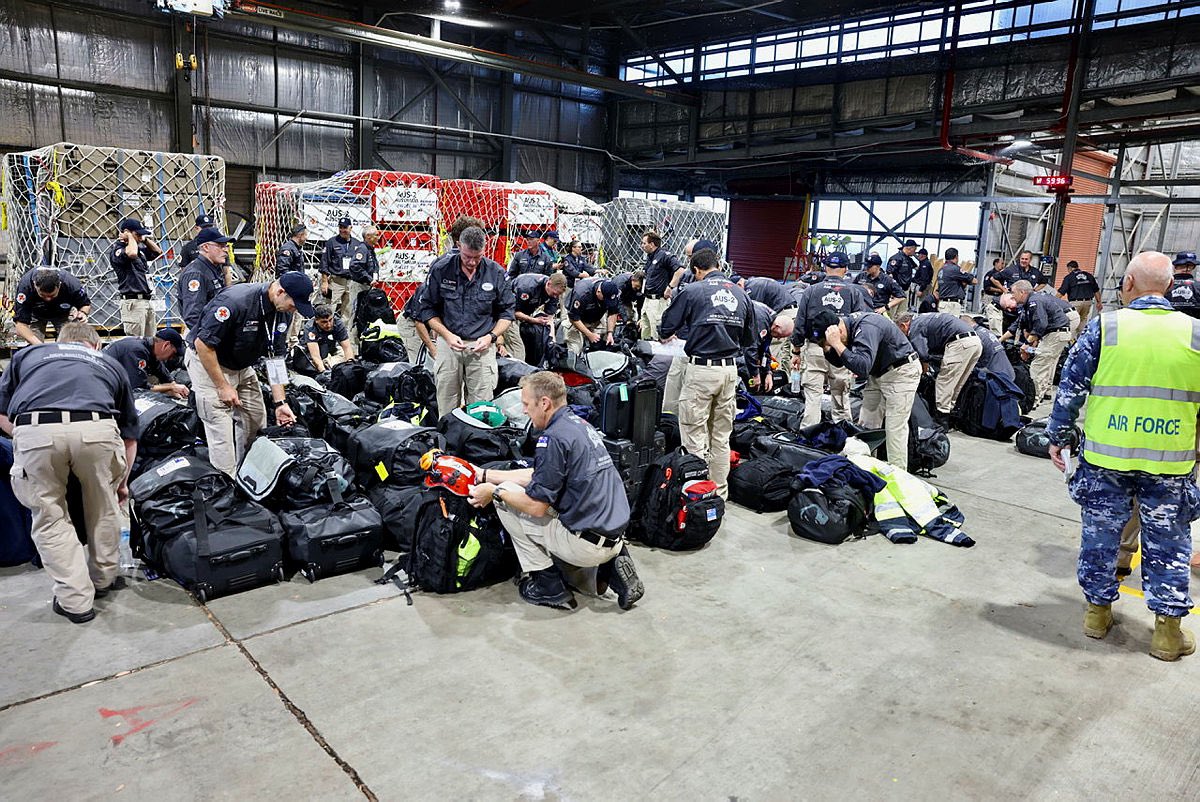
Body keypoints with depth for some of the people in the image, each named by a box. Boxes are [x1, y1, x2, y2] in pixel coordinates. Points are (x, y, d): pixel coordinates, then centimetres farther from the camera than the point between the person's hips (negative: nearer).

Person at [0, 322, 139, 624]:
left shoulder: (27, 355, 33)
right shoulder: (110, 365, 33)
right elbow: (129, 436, 35)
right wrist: (122, 482, 46)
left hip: (34, 431, 0)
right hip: (96, 430, 1)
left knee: (49, 516, 18)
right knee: (104, 509, 24)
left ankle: (75, 600, 21)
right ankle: (103, 579, 41)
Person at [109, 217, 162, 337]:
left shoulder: (140, 248, 18)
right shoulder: (116, 249, -7)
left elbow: (158, 252, 29)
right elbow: (132, 254, -27)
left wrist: (145, 239, 13)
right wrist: (130, 236, -8)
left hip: (148, 300, 8)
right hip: (133, 302, -8)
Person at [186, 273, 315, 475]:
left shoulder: (283, 312, -10)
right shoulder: (235, 300, -32)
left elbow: (275, 357, -4)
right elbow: (203, 344, -27)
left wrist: (279, 402, -8)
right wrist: (223, 386, -21)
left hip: (242, 366, 7)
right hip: (207, 362, -7)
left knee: (256, 422, 8)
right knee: (222, 431, -11)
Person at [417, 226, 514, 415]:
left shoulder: (496, 273, -2)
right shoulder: (441, 269, -3)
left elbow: (506, 312, 7)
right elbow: (427, 309, 4)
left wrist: (491, 336, -10)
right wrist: (447, 335, -10)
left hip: (482, 346, 0)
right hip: (448, 343, 1)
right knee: (447, 408, 6)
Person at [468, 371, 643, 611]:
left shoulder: (554, 437, -17)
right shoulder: (580, 423, 11)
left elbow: (537, 507, -15)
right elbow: (538, 475, 20)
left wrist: (494, 491, 0)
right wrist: (485, 474, 23)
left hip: (587, 545, -9)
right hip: (615, 535, 9)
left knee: (504, 497, 2)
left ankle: (548, 587, 7)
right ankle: (611, 562, 12)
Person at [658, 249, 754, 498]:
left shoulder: (691, 291, -5)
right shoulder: (742, 294, 9)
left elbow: (666, 328, 1)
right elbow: (748, 339, 16)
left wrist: (666, 336, 23)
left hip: (700, 369, -5)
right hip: (730, 369, 5)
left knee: (695, 435, 2)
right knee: (721, 436, 14)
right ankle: (719, 494, 22)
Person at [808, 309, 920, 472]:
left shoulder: (866, 329, -32)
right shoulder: (850, 326, -4)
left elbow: (862, 369, -42)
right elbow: (839, 362, 9)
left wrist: (837, 344, -41)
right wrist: (826, 348, -11)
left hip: (901, 371, -9)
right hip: (878, 373, 9)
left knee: (894, 428, -9)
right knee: (866, 424, 9)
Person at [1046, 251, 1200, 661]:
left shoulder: (1104, 326, -6)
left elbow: (1071, 387, -4)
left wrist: (1058, 437, 6)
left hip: (1105, 457, -1)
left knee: (1101, 535, 14)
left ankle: (1098, 611, 26)